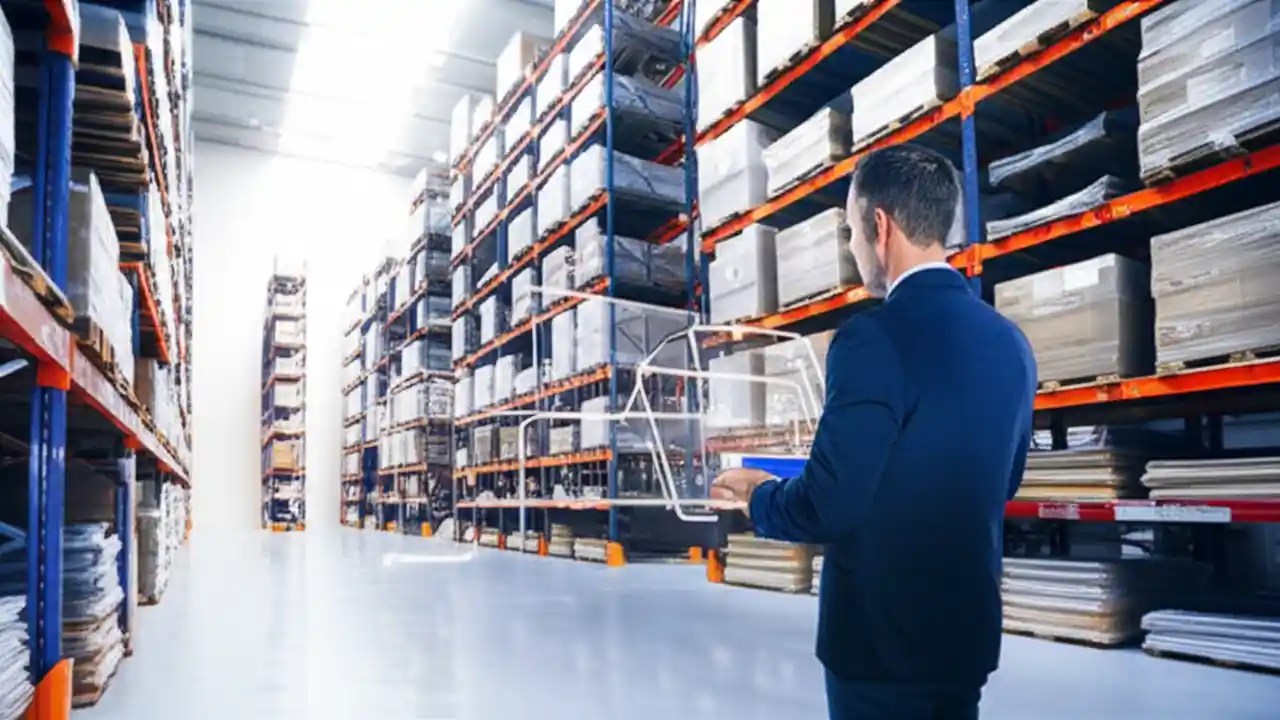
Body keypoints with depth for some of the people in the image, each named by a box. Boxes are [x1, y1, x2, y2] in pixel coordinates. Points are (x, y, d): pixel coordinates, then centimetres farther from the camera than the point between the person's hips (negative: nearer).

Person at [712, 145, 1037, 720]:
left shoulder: (873, 339, -22)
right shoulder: (1010, 344, 2)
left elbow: (827, 506, -23)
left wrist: (757, 496, -2)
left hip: (881, 634, -7)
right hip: (969, 627, 7)